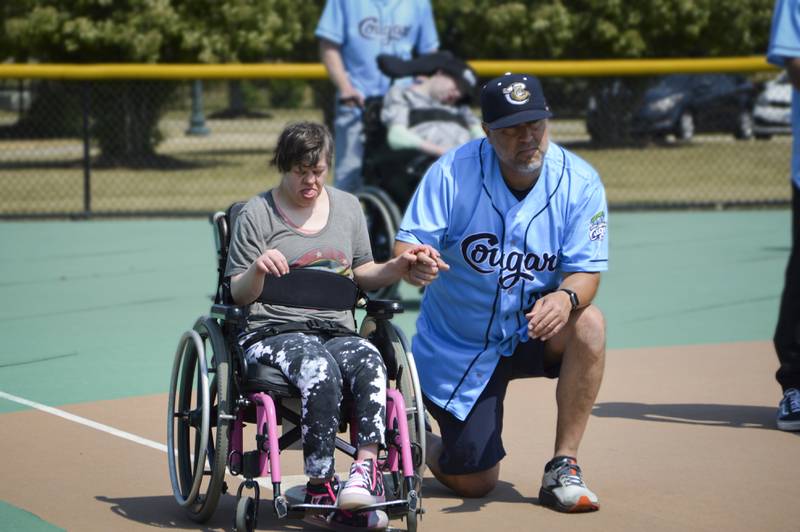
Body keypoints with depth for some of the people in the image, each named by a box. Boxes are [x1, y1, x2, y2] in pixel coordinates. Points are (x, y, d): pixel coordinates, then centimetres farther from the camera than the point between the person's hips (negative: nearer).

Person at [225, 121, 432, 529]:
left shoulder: (347, 206, 19)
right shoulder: (256, 214, 6)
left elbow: (361, 274, 24)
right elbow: (239, 294, 5)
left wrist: (398, 266, 4)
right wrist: (258, 271, -18)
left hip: (338, 333, 3)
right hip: (273, 332, -3)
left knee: (369, 361, -33)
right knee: (319, 367, -37)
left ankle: (366, 468, -42)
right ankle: (320, 485, -35)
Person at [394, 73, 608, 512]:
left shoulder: (579, 181, -12)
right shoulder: (453, 171, -15)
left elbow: (586, 273, -14)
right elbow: (406, 246, -18)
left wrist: (566, 297, -39)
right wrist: (414, 263, -44)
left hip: (533, 332, 1)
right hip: (457, 346, -1)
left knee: (589, 324, -33)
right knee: (474, 483, -3)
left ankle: (563, 467, -20)